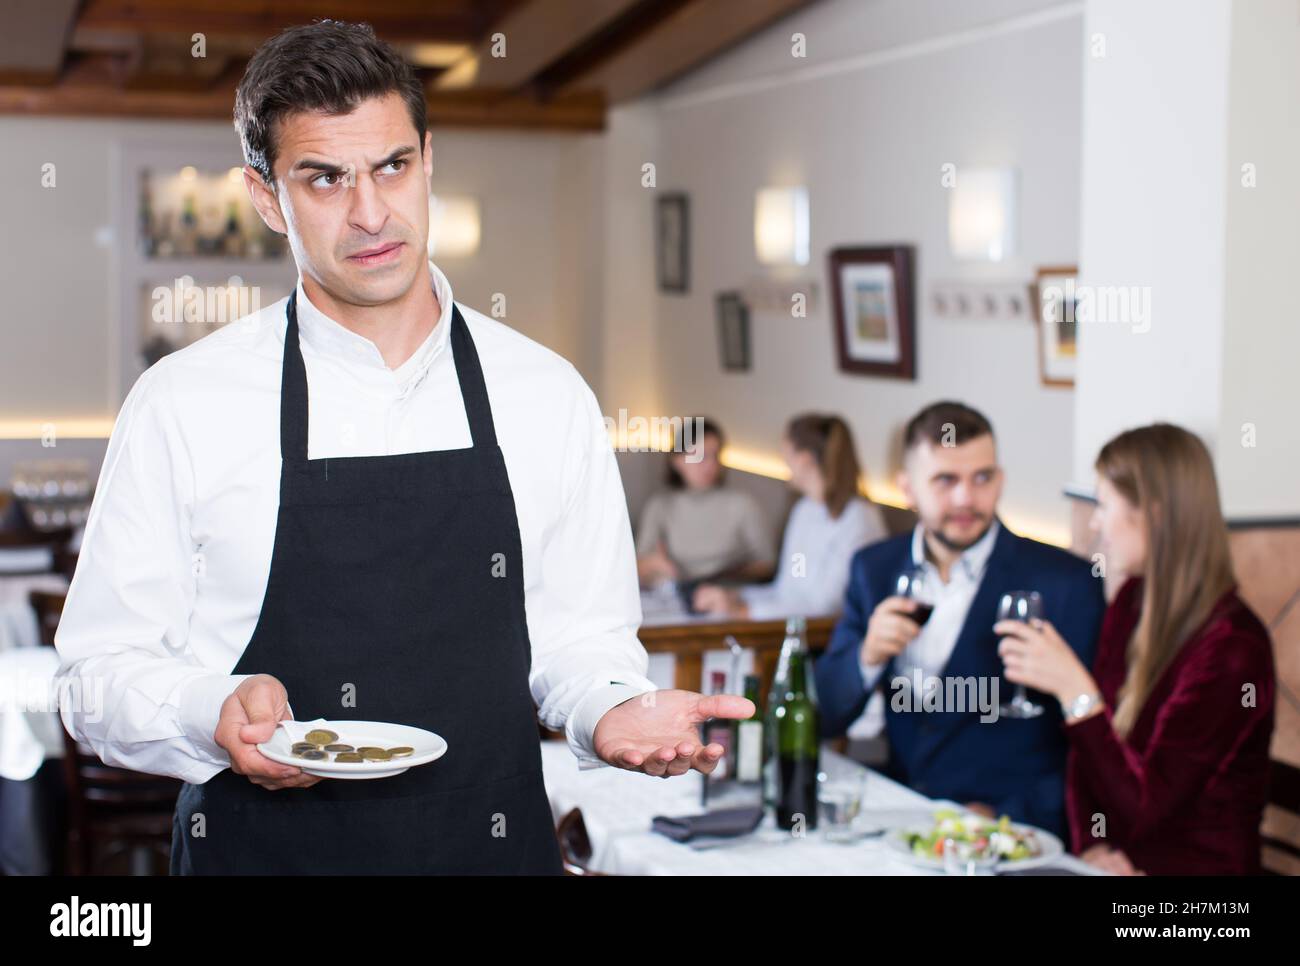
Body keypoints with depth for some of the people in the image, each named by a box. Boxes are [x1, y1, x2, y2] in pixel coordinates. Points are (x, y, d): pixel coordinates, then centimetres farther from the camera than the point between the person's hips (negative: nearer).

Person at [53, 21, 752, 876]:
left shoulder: (549, 396, -1)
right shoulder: (182, 404, -7)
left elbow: (581, 635, 4)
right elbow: (101, 670, -4)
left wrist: (612, 712, -15)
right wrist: (215, 718, -22)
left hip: (497, 845, 2)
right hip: (262, 851, -1)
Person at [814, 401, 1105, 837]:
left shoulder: (1066, 583, -6)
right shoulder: (875, 568, 7)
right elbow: (824, 718, 8)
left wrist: (1002, 814, -18)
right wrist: (867, 656, -11)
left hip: (1008, 831, -4)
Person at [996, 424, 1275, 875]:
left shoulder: (1231, 648, -17)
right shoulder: (1133, 603, 7)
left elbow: (1144, 807, -17)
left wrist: (1074, 689, -23)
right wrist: (1090, 845, -5)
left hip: (1191, 865, -7)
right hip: (1113, 862, 7)